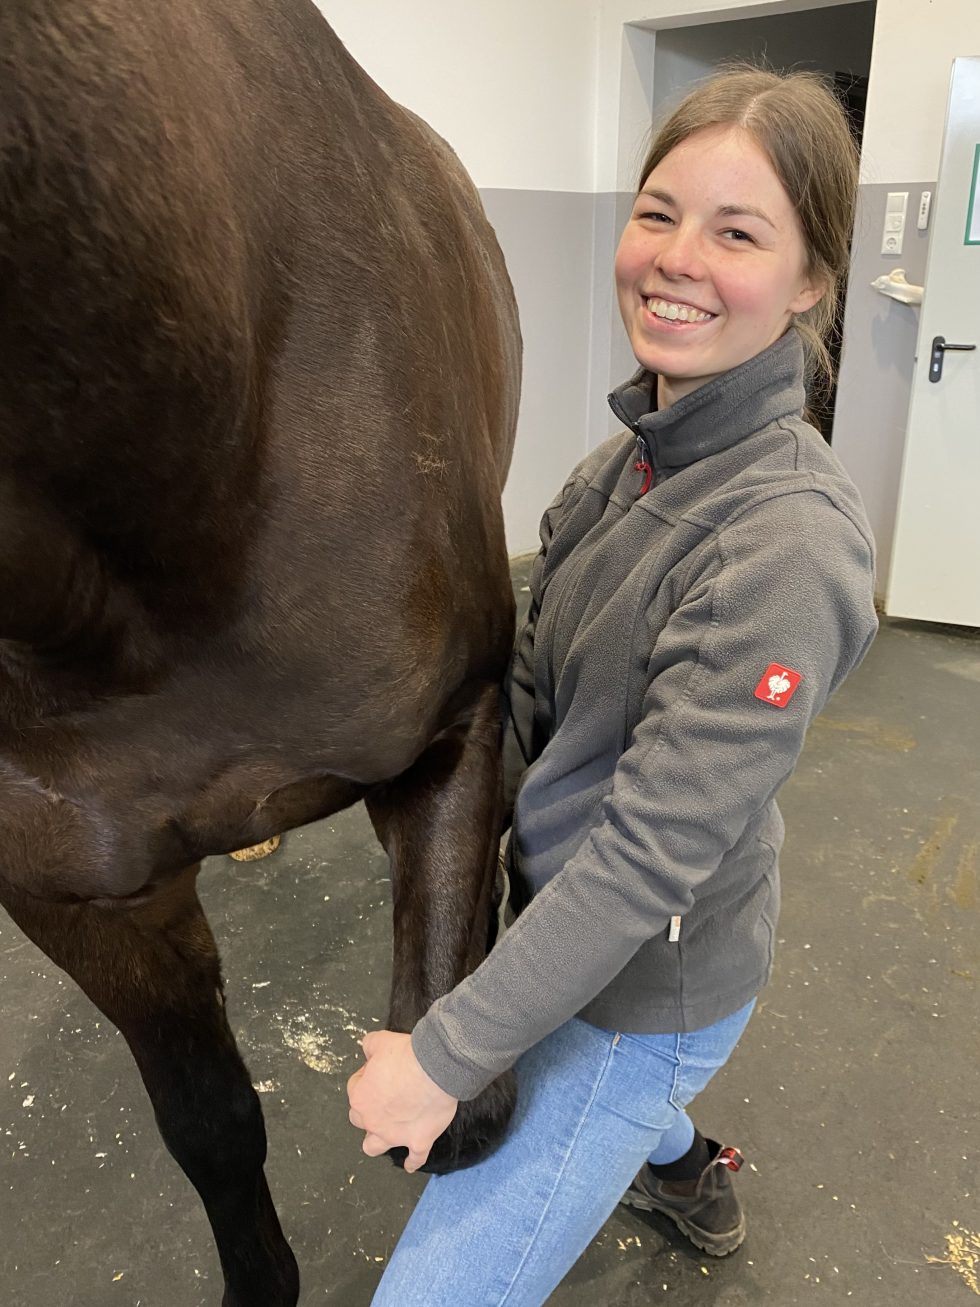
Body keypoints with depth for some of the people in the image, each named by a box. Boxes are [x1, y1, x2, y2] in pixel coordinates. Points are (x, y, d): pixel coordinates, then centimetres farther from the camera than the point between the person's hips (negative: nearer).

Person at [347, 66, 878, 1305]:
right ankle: (689, 1173, 70)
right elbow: (530, 693, 1)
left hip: (649, 982, -7)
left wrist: (448, 1053, -23)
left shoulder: (789, 539, -29)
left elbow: (656, 847, -29)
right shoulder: (620, 463, -4)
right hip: (556, 916, 8)